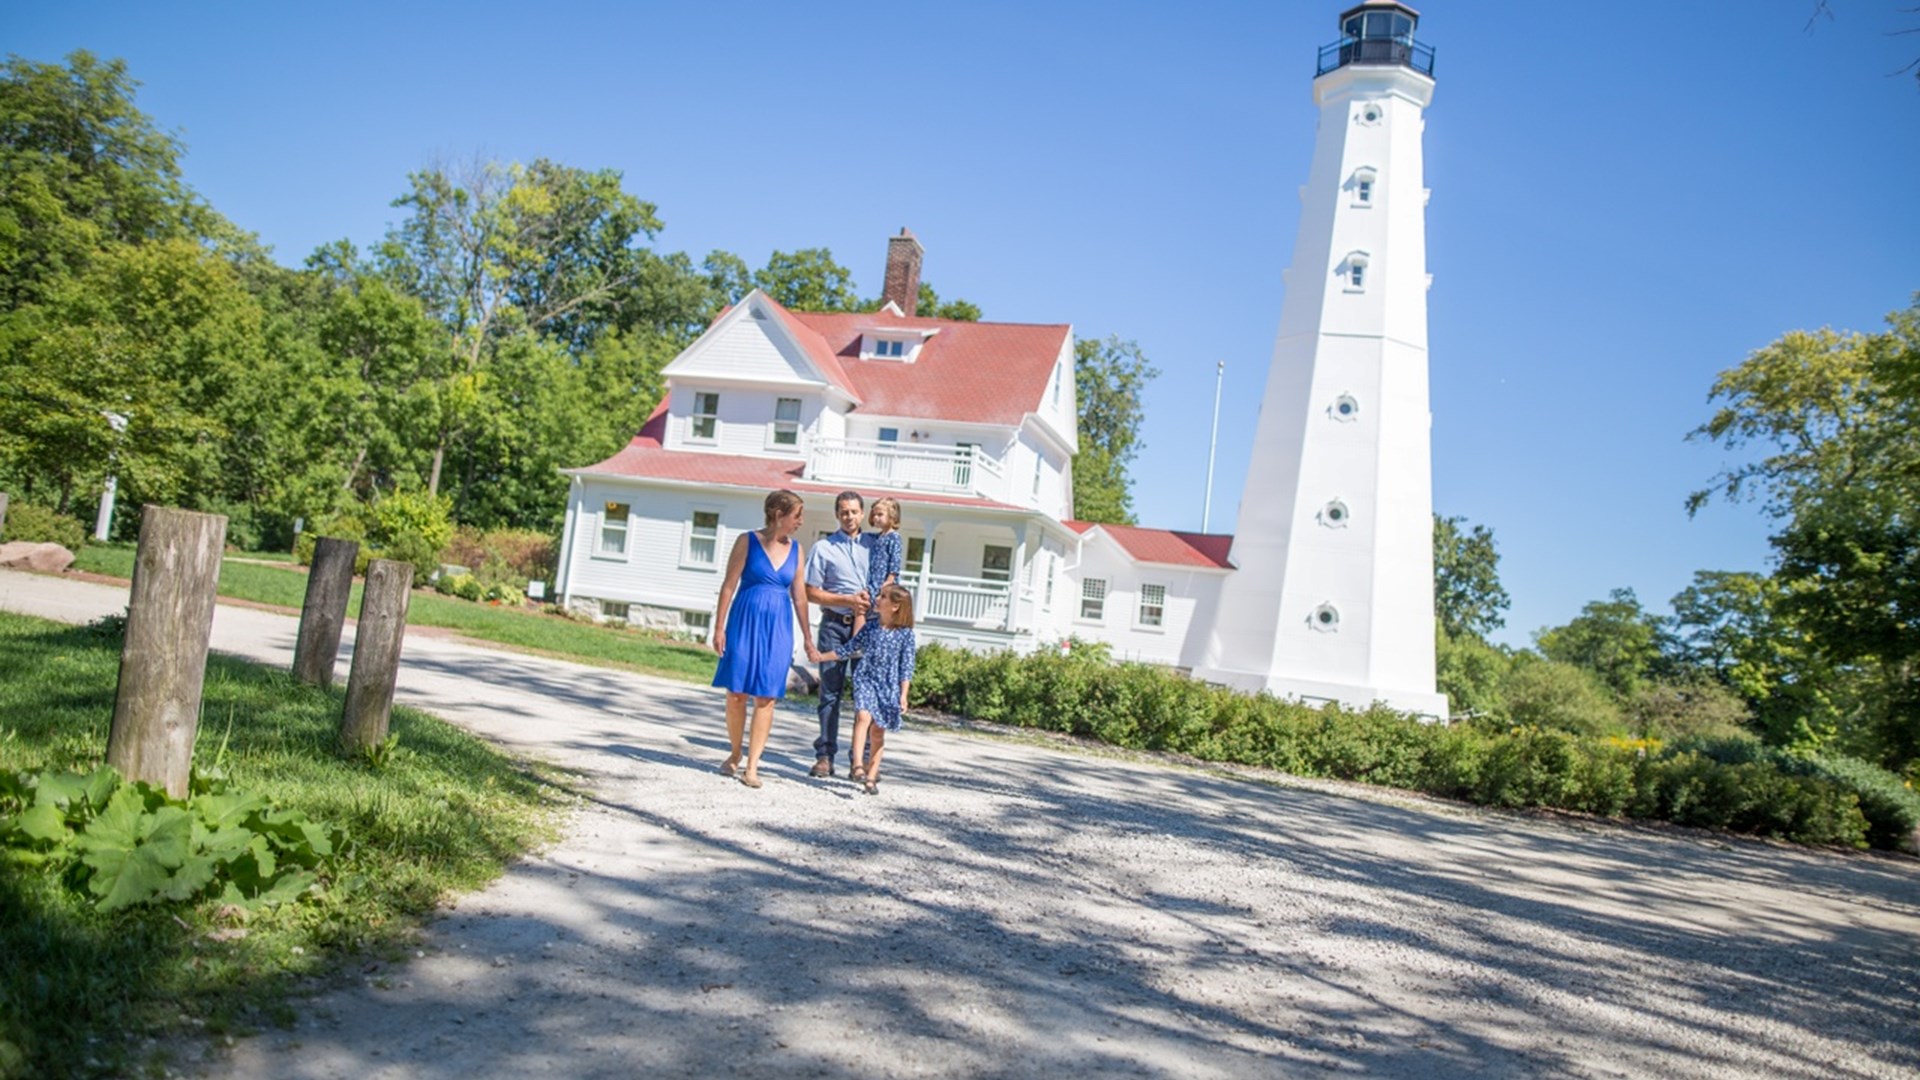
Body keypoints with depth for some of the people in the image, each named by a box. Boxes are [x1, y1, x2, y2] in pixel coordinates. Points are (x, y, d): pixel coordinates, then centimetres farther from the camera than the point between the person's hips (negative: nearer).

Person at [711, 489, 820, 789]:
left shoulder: (795, 549, 7)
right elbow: (729, 585, -3)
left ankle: (752, 766, 3)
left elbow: (799, 596, 10)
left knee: (766, 697, -1)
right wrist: (719, 627, -7)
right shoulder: (748, 541, -3)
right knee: (737, 692, 4)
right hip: (745, 622, -3)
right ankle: (735, 754, 24)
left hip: (778, 628, 3)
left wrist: (808, 641, 11)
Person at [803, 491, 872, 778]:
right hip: (835, 624, -2)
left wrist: (872, 598, -4)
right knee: (830, 692, -1)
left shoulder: (875, 545, 12)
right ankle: (825, 756, 4)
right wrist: (848, 600, -9)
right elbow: (812, 592, 2)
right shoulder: (823, 548, 5)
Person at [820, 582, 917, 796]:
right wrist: (823, 656, 16)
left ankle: (871, 776, 13)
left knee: (878, 730, 4)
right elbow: (851, 647, 16)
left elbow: (906, 666, -2)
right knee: (864, 716, -22)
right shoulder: (870, 626, 5)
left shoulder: (905, 634, -3)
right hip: (865, 679, 1)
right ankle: (858, 765, -25)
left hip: (889, 686, -1)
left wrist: (903, 695, -6)